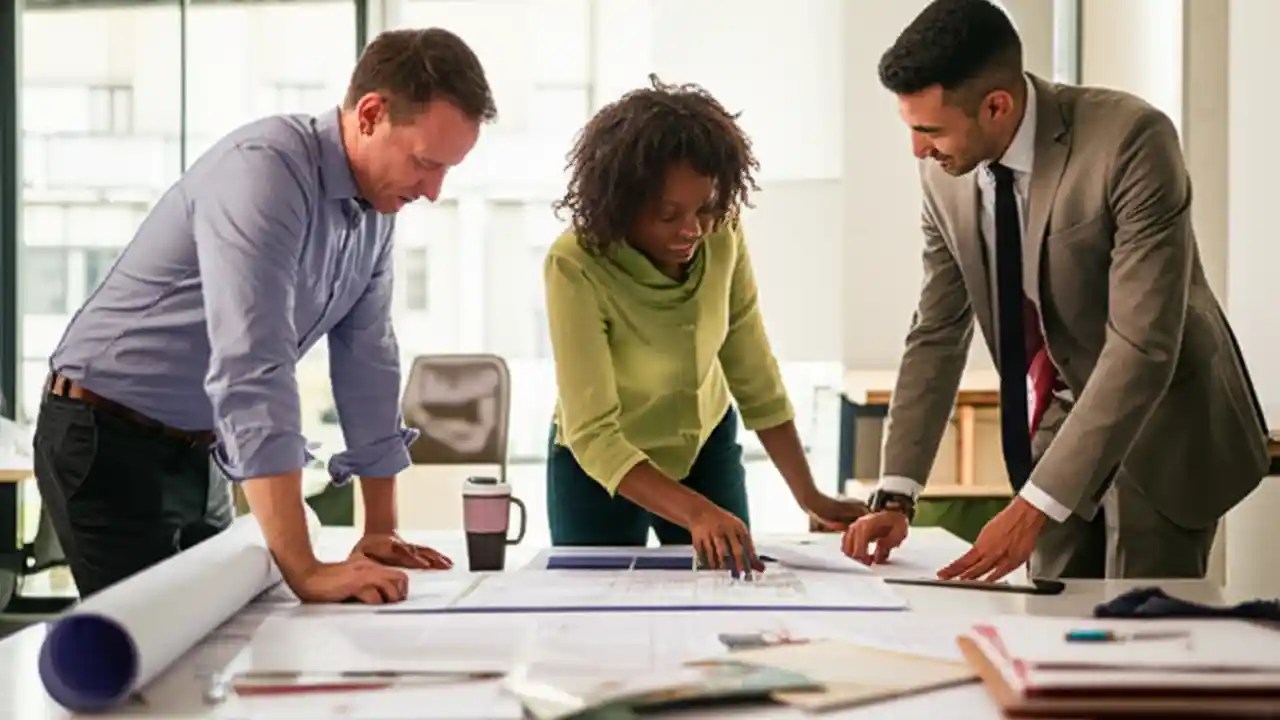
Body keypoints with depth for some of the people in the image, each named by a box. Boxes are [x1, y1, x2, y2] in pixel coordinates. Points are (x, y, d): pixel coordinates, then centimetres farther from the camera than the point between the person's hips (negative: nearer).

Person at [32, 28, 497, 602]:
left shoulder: (376, 210, 0)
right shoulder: (265, 169, -26)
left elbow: (368, 362, 7)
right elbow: (250, 370, -35)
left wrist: (381, 531, 6)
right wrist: (306, 572, -40)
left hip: (195, 452, 8)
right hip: (109, 443, -8)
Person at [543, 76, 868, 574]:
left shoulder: (722, 235, -19)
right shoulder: (575, 266, -32)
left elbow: (754, 375, -10)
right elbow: (593, 436, -35)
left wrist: (810, 497, -15)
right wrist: (696, 513, -47)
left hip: (706, 449, 4)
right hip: (601, 471, -3)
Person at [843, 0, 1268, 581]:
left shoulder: (1130, 141, -27)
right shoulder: (945, 171, -9)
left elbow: (1141, 348, -30)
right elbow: (937, 332, -1)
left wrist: (1035, 506, -34)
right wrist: (896, 495, -9)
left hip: (1161, 427, -5)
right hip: (1057, 419, 5)